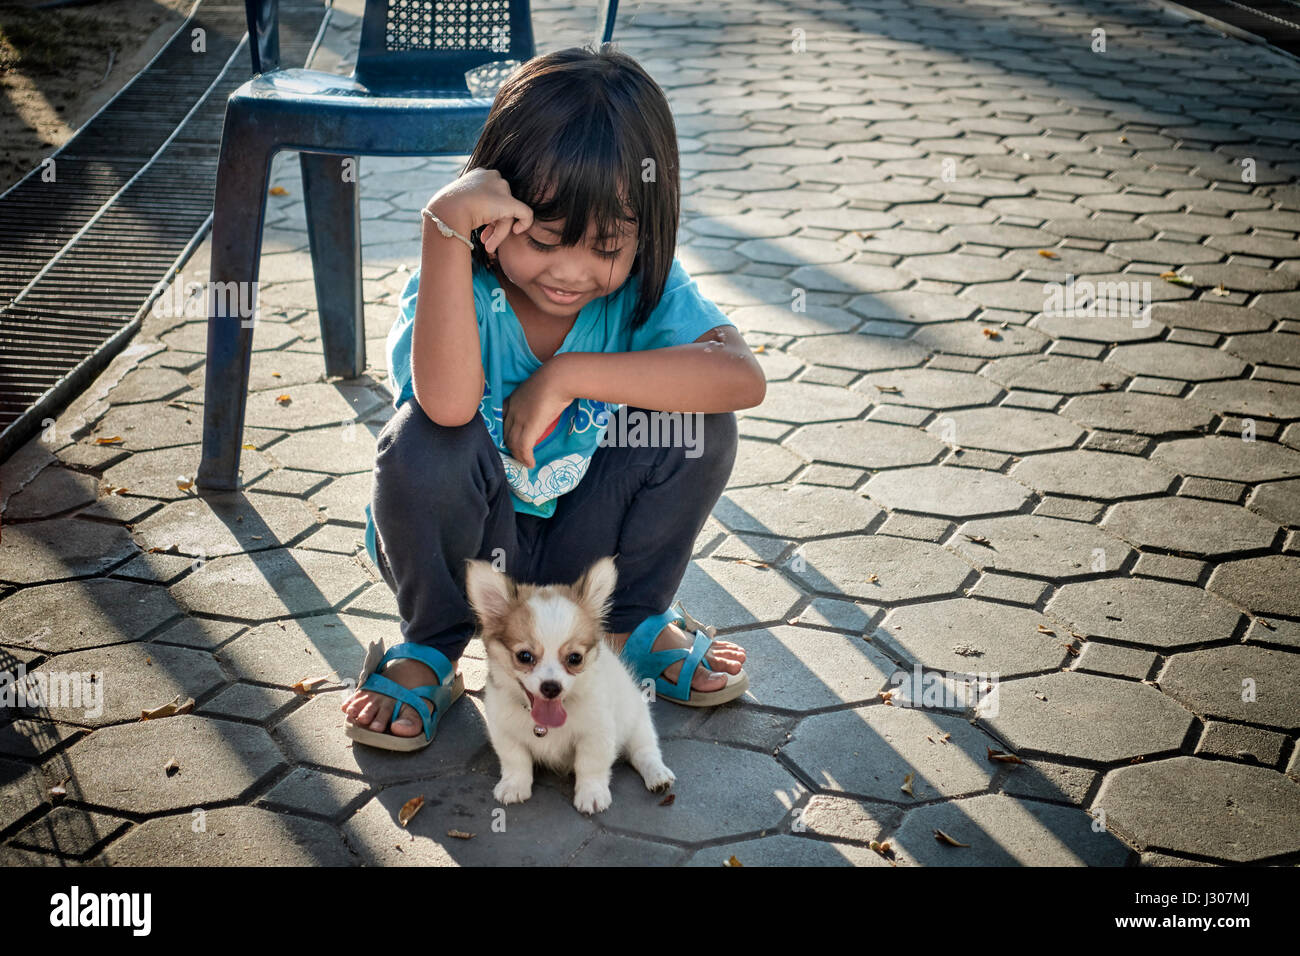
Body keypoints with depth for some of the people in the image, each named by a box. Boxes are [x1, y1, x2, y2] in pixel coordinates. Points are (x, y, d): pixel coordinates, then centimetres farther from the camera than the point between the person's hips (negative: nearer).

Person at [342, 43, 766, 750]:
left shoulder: (644, 291, -15)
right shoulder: (465, 288, -23)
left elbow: (743, 377, -34)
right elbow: (449, 402, -45)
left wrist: (569, 375, -36)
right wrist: (445, 224, -46)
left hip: (581, 546, 2)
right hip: (464, 550, -2)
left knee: (698, 419, -20)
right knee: (426, 438, -33)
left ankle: (626, 623, 5)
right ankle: (430, 649, -3)